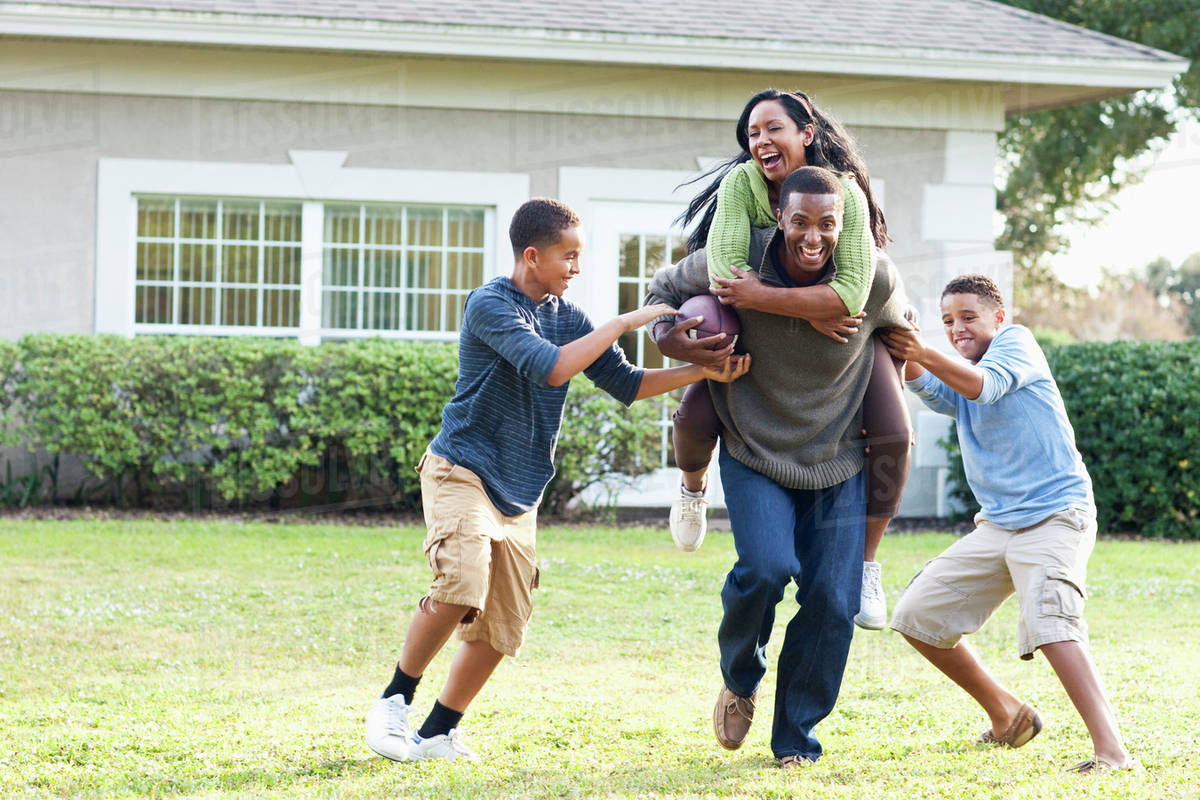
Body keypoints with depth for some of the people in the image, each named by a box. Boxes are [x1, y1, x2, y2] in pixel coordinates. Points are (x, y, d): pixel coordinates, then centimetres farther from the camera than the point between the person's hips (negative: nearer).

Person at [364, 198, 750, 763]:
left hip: (519, 494, 8)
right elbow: (550, 369, -26)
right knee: (461, 587, -28)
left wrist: (704, 372, 0)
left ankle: (437, 734, 17)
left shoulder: (567, 316, 10)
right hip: (463, 472, -8)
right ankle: (393, 700, -10)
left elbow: (625, 384, 12)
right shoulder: (491, 304, -13)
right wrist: (625, 323, -20)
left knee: (501, 630, 4)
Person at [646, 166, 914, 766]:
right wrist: (669, 338, -15)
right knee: (767, 568, -23)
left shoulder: (874, 279, -13)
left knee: (833, 602, -4)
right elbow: (665, 288, 5)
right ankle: (738, 682, 8)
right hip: (755, 455, -2)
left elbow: (900, 335, 11)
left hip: (838, 463, 2)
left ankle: (796, 738, 14)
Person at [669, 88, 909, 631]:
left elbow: (852, 294, -38)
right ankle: (692, 486, 19)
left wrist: (762, 296, -43)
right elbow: (723, 273, -33)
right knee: (694, 417, -20)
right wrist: (809, 313, -36)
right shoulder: (742, 184, -22)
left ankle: (866, 566, 4)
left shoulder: (845, 193, -27)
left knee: (893, 436, -18)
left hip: (843, 333, -1)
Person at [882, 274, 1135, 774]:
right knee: (917, 617, 6)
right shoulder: (955, 375, 18)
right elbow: (932, 392, -6)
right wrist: (903, 355, -24)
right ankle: (1007, 717, 20)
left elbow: (984, 386, -23)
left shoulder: (1016, 342, -2)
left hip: (1055, 515, -9)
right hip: (996, 526, 9)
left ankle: (1112, 750, -39)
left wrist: (924, 354, -34)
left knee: (1049, 620, -31)